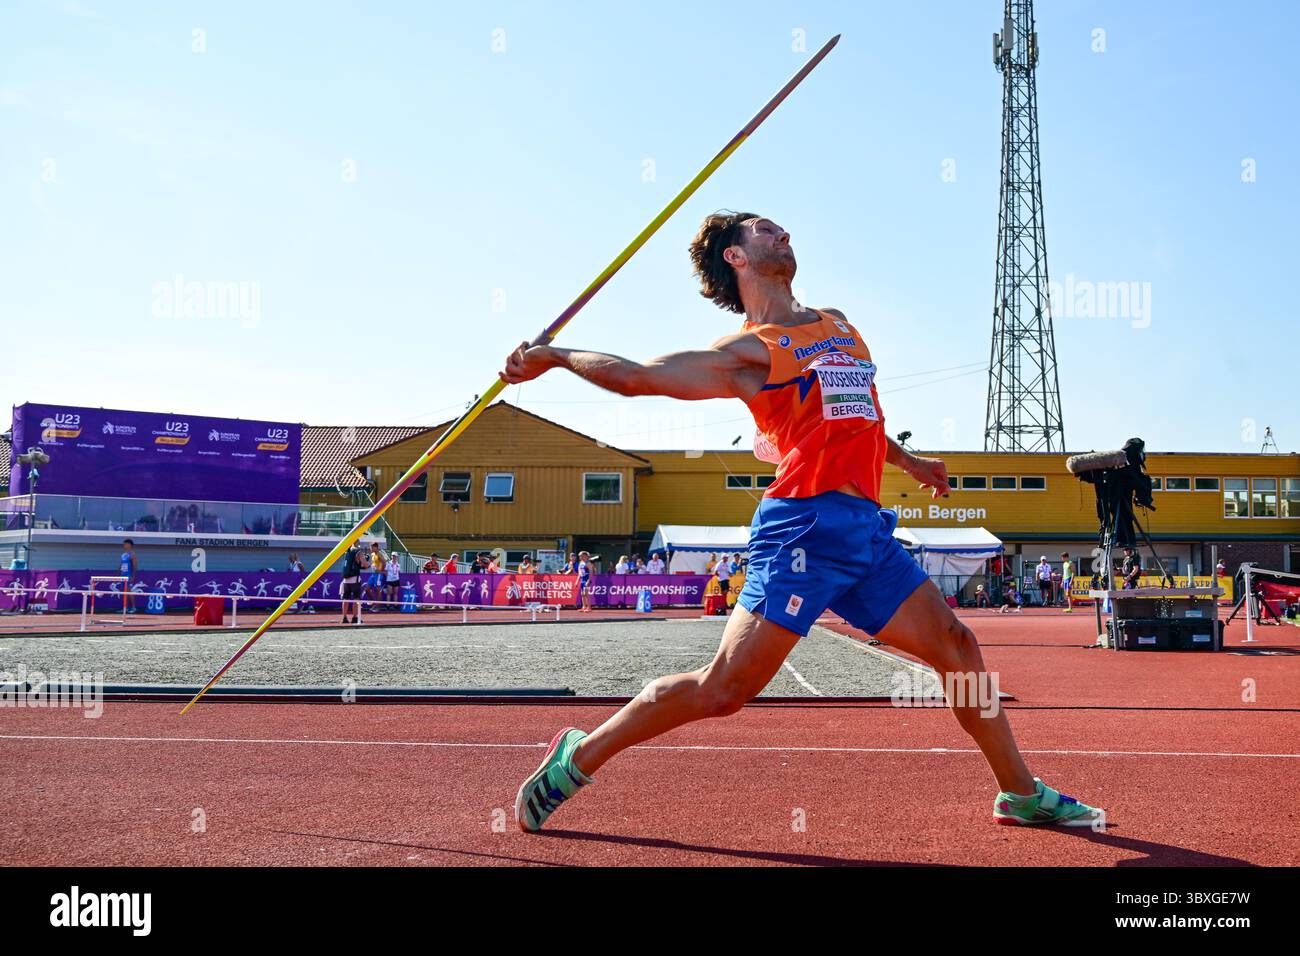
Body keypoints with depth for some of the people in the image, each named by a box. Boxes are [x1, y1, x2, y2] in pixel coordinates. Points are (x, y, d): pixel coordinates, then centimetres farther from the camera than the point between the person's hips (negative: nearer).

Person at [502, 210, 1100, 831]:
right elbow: (635, 375, -5)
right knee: (724, 688, -11)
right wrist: (554, 355, -12)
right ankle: (576, 758, 3)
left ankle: (1021, 793, 26)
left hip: (868, 530, 8)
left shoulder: (838, 325, 24)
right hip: (807, 523, -7)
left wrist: (906, 461, 47)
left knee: (956, 647, 10)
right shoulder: (748, 351, 0)